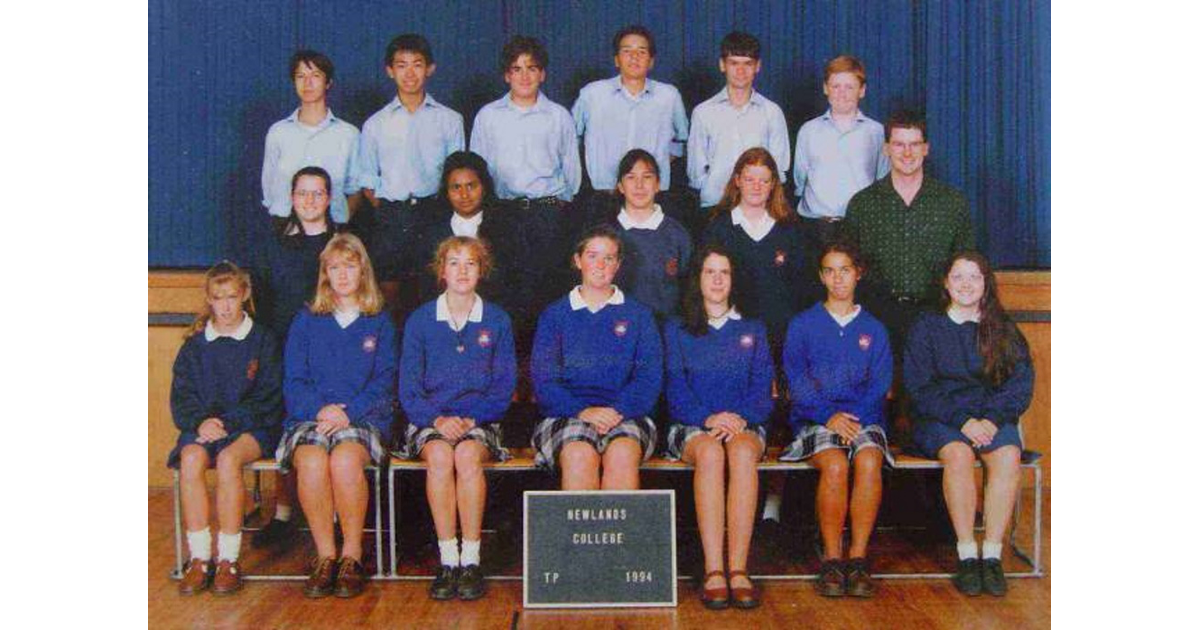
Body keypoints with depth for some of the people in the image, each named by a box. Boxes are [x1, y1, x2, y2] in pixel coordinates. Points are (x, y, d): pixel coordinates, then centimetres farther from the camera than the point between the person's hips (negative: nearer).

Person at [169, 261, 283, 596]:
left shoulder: (263, 341, 8)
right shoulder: (194, 345, 16)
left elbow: (268, 398, 0)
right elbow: (181, 396, 9)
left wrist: (228, 422, -13)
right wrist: (200, 421, -12)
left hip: (250, 427, -2)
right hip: (203, 425, 3)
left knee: (228, 459, -35)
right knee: (190, 458, -31)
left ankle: (228, 559, -26)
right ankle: (199, 557, -26)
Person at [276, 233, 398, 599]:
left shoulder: (380, 323, 15)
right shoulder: (306, 322, 18)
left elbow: (384, 382, 6)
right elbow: (293, 381, 10)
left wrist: (348, 412, -10)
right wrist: (321, 408, -10)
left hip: (363, 418, -1)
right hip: (310, 417, 1)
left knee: (345, 459, -35)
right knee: (311, 461, -33)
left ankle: (352, 555, -21)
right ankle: (325, 556, -21)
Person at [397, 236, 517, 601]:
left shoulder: (497, 321, 9)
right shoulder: (419, 321, 9)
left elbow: (504, 386, 5)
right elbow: (409, 387, 4)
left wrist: (470, 419, -12)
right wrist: (437, 419, -15)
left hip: (480, 420, 0)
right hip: (429, 420, 0)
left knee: (468, 455, -33)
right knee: (439, 456, -33)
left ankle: (471, 561, -29)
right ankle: (448, 561, -28)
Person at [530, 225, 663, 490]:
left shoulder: (638, 316, 18)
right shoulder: (554, 315, 17)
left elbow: (649, 377, 7)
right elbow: (544, 380, 5)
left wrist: (617, 410, -13)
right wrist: (582, 411, -14)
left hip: (626, 414, 0)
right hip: (567, 414, 0)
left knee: (623, 455, -34)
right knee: (580, 455, -34)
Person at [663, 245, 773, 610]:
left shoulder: (753, 330, 22)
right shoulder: (677, 330, 18)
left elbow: (762, 390, 9)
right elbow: (675, 390, 4)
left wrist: (740, 418, -13)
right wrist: (707, 417, -15)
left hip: (745, 425, 1)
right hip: (691, 426, -1)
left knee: (742, 452, -36)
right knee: (710, 453, -37)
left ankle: (738, 569, -42)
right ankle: (713, 571, -42)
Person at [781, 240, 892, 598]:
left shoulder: (874, 330, 17)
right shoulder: (802, 325, 12)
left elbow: (880, 385, 7)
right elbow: (797, 382, 1)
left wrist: (852, 417, -12)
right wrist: (828, 415, -14)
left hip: (863, 417, 1)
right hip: (814, 418, -1)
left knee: (869, 461, -32)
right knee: (835, 464, -33)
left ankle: (858, 558, -26)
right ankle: (831, 559, -23)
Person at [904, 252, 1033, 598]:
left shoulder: (1003, 330, 14)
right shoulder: (926, 327, 8)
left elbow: (1021, 386, 6)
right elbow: (920, 388, -1)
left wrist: (992, 419, -12)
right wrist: (962, 421, -14)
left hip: (993, 417, 2)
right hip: (939, 417, -1)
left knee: (1007, 456, -31)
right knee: (958, 455, -34)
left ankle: (992, 556, -28)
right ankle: (966, 556, -28)